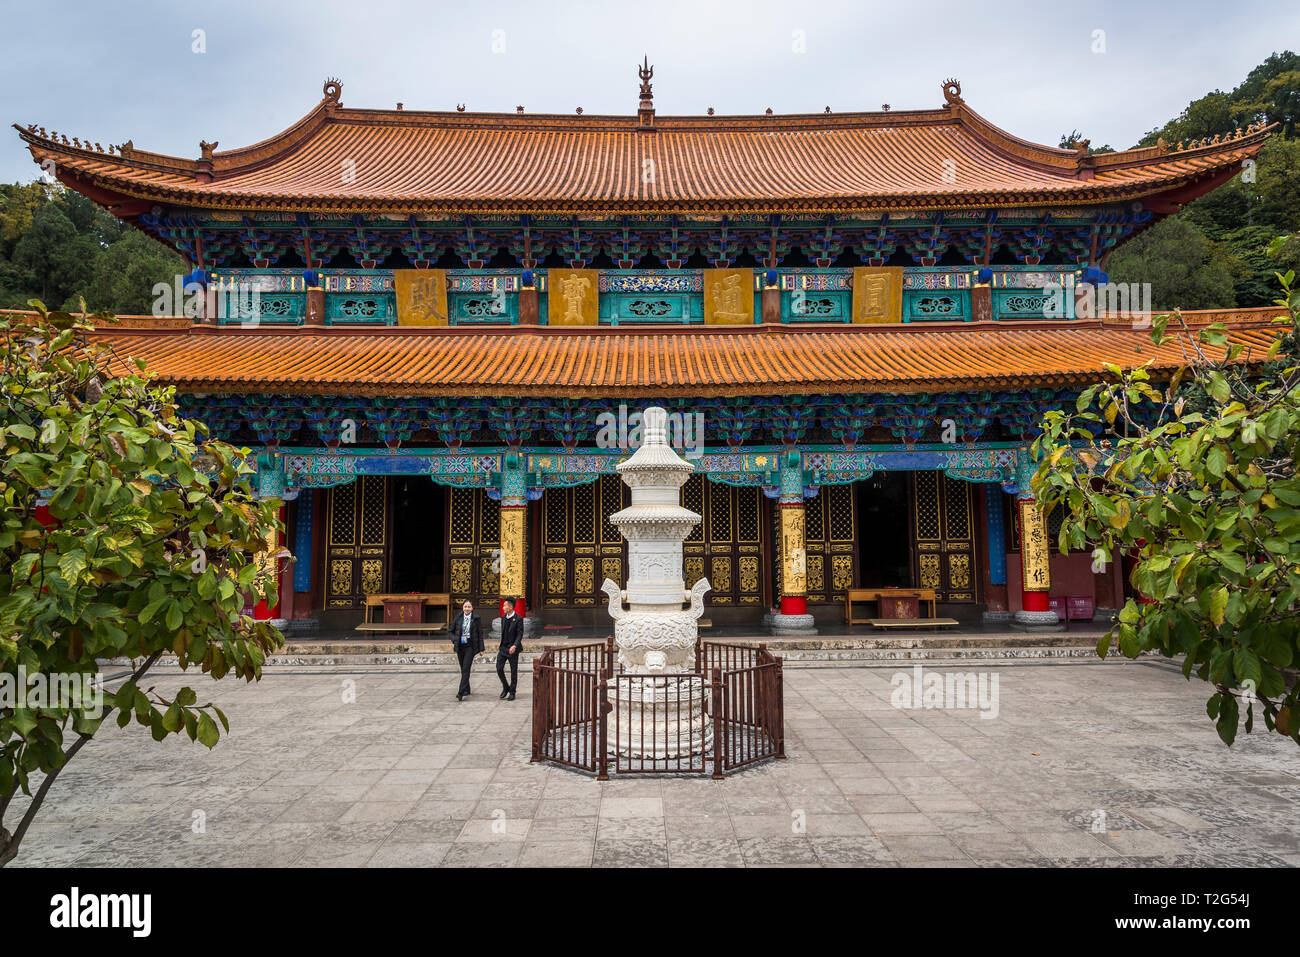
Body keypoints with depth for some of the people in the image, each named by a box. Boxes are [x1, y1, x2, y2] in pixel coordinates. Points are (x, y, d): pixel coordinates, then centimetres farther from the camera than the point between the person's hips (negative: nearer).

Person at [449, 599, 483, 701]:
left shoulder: (475, 618, -3)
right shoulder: (458, 618, 4)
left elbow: (480, 634, -1)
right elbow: (451, 630, 15)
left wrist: (481, 648, -3)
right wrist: (453, 641, -1)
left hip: (470, 646, -4)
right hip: (460, 646, 4)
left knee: (466, 669, -12)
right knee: (463, 669, 11)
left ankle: (461, 692, -16)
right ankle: (467, 690, 25)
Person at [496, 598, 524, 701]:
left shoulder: (518, 619, -12)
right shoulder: (503, 618, 8)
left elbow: (520, 635, -15)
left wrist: (514, 646, -28)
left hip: (513, 648, -5)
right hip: (503, 647, 6)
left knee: (513, 671, 3)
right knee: (499, 668, -2)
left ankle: (512, 692, 15)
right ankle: (505, 688, 18)